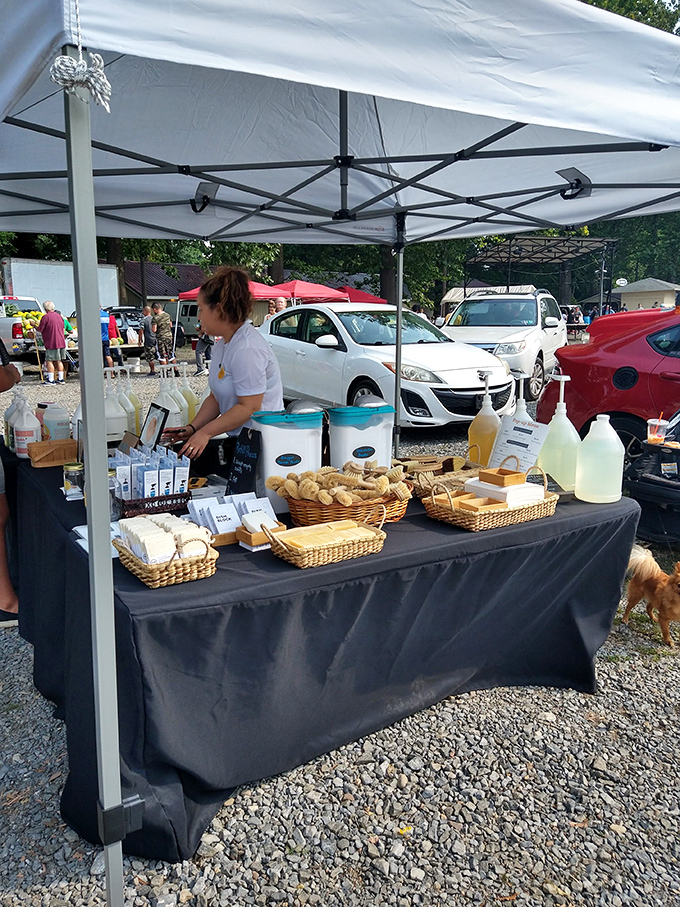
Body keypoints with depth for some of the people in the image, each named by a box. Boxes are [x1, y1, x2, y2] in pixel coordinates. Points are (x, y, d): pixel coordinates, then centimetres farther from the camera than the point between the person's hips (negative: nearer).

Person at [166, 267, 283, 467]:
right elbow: (216, 397, 18)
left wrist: (205, 432, -16)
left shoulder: (247, 349, -18)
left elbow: (249, 407, -21)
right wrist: (192, 428, 5)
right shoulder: (222, 345, 14)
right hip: (237, 441, 9)